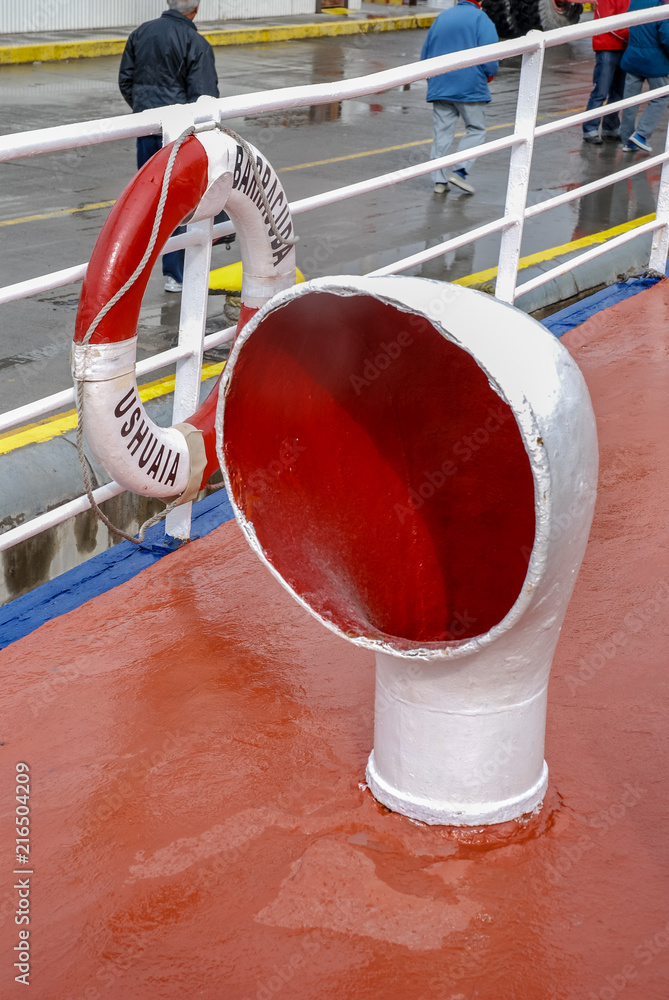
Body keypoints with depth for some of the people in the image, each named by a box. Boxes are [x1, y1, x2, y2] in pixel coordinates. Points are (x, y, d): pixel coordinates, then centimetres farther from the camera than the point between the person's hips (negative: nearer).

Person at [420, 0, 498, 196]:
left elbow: (425, 54, 19)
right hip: (470, 86, -5)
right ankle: (459, 171, -7)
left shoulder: (441, 18, 15)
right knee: (476, 130, 7)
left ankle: (439, 181, 4)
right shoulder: (480, 18, -2)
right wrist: (489, 75, 7)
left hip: (439, 87, 5)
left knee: (442, 132, 7)